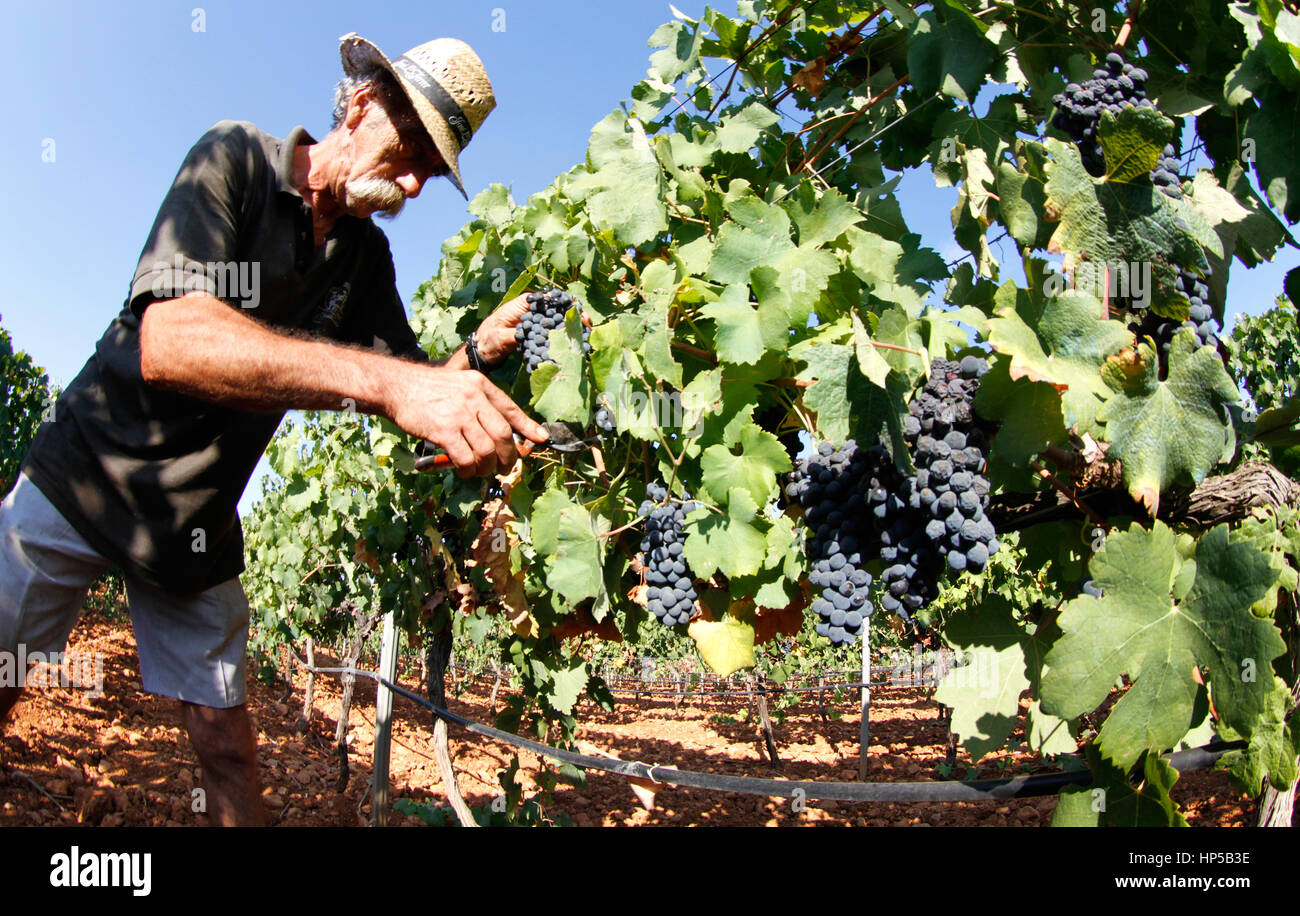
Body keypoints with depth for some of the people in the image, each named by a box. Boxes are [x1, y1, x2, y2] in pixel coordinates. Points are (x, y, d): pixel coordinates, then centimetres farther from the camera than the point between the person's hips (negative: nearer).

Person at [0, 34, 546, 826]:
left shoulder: (367, 257, 2)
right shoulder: (236, 160, -16)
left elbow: (413, 390, 0)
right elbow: (169, 342, -33)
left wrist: (477, 354, -22)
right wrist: (382, 380, -45)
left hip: (201, 520, 4)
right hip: (89, 476, -4)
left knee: (227, 743, 4)